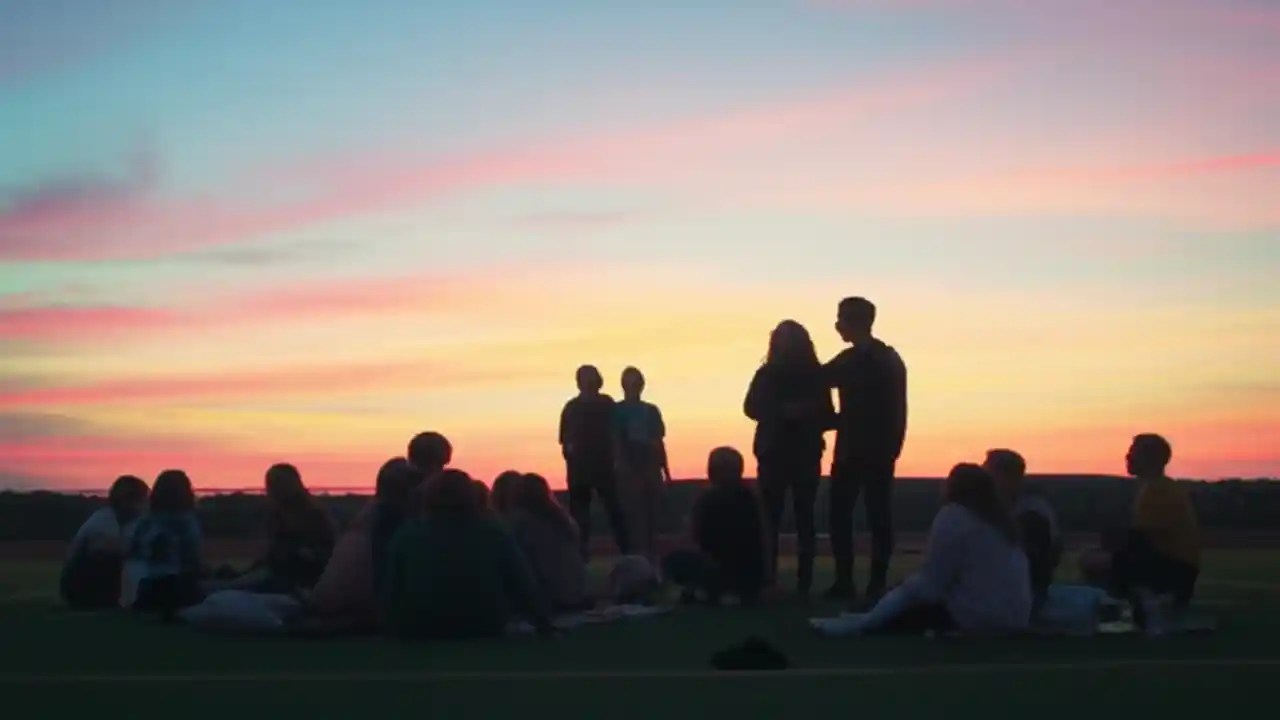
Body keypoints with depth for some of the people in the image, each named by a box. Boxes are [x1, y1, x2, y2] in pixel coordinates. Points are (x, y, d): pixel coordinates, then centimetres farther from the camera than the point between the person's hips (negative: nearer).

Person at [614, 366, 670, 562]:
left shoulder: (651, 410, 12)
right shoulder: (617, 411, 1)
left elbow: (659, 442, 13)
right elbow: (615, 442, -4)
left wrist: (665, 469, 10)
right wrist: (622, 464, -15)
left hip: (651, 468, 4)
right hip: (629, 469, -4)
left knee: (653, 512, 2)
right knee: (634, 513, -7)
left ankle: (652, 553, 8)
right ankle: (638, 554, -5)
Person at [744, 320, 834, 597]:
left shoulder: (815, 374, 5)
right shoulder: (767, 374, 4)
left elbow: (827, 416, 4)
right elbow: (752, 407, -8)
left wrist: (808, 412, -17)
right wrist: (783, 412, -23)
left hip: (806, 453, 1)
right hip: (774, 452, -1)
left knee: (804, 517, 0)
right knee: (770, 516, -4)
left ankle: (805, 581, 0)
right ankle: (767, 580, -4)